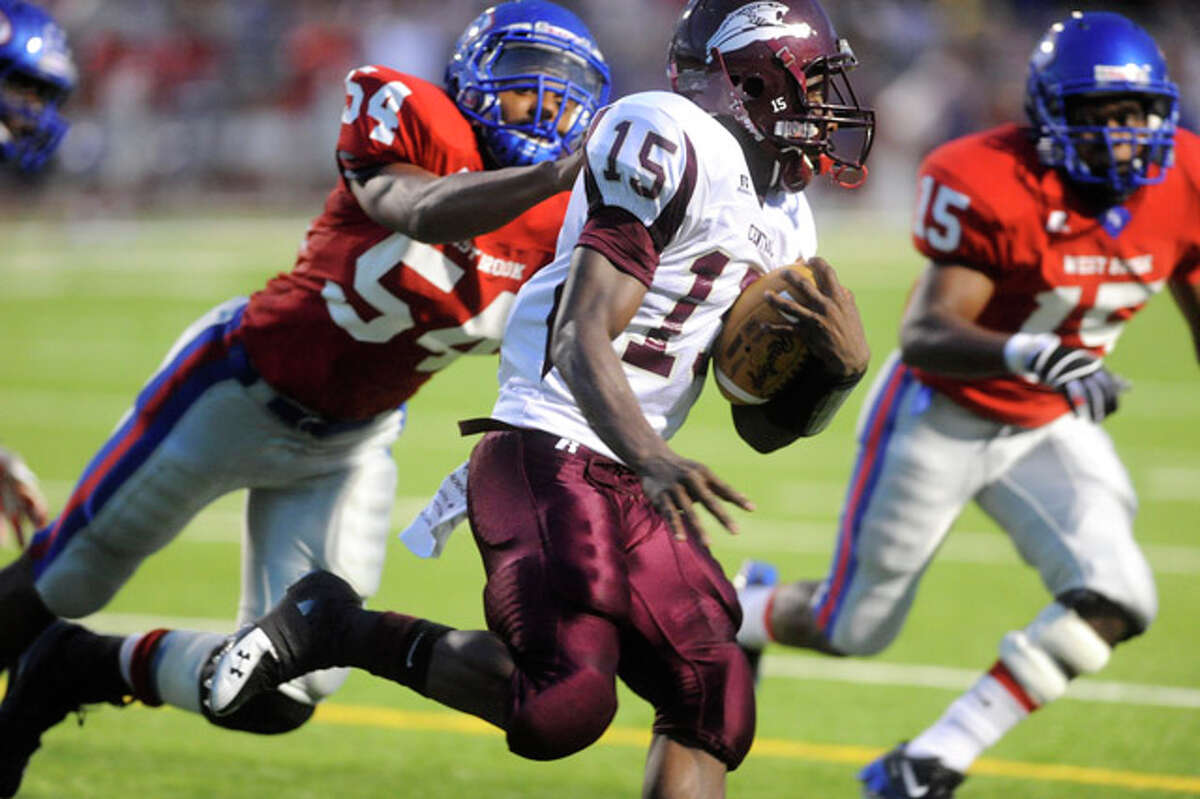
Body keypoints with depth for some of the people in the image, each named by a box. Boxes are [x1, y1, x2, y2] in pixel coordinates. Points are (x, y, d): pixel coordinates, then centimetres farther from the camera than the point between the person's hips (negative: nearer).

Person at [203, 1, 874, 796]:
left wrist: (839, 370, -2)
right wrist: (652, 460, -35)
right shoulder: (668, 143, -13)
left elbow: (764, 426, 19)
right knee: (564, 706, -21)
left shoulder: (784, 222, 16)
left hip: (629, 488, 10)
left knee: (712, 706, 2)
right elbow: (582, 344, -20)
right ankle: (338, 629, -3)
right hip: (550, 458, -10)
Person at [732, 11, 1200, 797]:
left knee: (1113, 601, -18)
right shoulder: (990, 186, -29)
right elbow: (924, 336, -34)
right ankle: (744, 613, 45)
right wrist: (1024, 354, -52)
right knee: (854, 629, 8)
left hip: (1051, 426, 5)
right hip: (942, 420, -5)